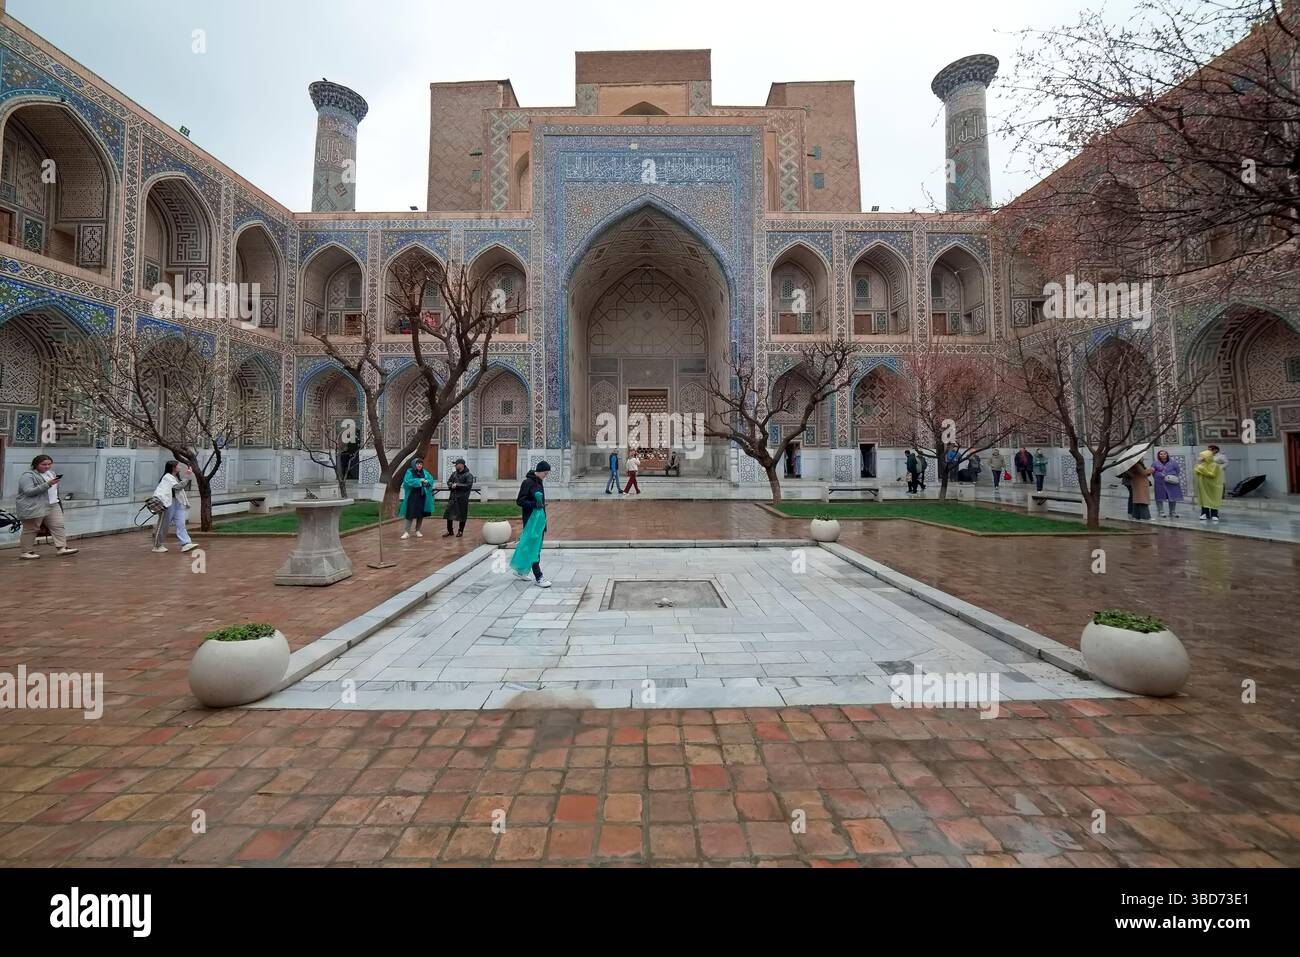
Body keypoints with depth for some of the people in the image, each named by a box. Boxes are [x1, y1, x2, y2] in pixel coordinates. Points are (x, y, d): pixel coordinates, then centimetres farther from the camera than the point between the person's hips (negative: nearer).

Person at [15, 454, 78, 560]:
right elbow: (28, 491, -21)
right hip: (33, 508, -7)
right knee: (30, 530, 1)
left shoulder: (51, 473, 13)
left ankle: (61, 548, -3)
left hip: (53, 505, 7)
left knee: (58, 526, -1)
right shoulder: (27, 476, -11)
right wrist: (47, 484, -27)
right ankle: (25, 552, 10)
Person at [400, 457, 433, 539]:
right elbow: (407, 481, -16)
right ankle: (407, 532, -1)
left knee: (421, 514, 7)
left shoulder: (425, 472, 10)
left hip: (422, 496, 4)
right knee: (410, 514, -7)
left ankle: (417, 531, 20)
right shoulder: (409, 472, -1)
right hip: (412, 497, -4)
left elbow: (431, 481, 6)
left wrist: (427, 482, -16)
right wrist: (419, 480, -19)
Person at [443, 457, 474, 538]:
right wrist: (451, 485, -5)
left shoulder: (468, 475, -6)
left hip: (462, 498, -5)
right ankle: (449, 531, 17)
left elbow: (468, 485, -15)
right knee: (449, 513, 5)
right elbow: (448, 481, 18)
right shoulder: (454, 473, 13)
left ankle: (460, 531, 18)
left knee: (462, 515, 3)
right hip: (452, 497, 6)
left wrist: (457, 485, -14)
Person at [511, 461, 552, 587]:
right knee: (533, 548, -4)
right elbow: (519, 501, -13)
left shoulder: (539, 482, 12)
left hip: (540, 518, 9)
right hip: (531, 520, -9)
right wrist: (534, 504, -27)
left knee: (536, 547, 14)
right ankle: (538, 578, 0)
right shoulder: (528, 482, -13)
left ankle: (520, 571, 29)